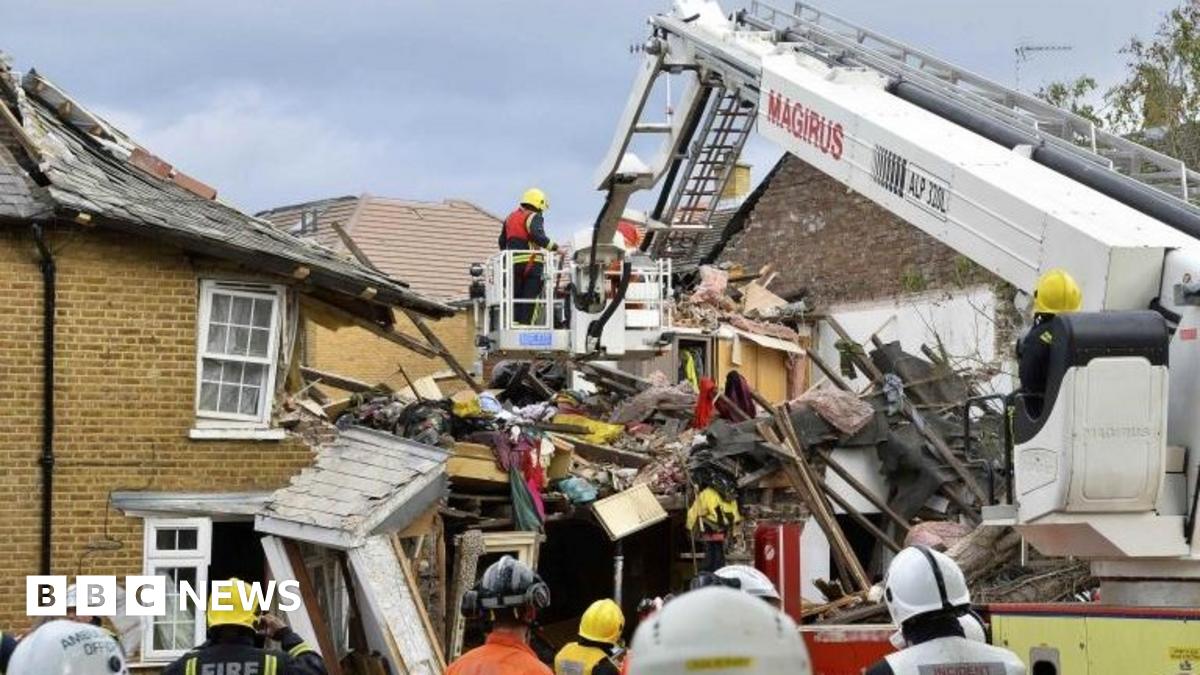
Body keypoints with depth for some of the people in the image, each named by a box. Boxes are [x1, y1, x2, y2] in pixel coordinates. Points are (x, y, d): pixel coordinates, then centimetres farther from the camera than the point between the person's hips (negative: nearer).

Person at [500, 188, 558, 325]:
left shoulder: (510, 217, 19)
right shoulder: (534, 217, -4)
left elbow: (502, 241, 27)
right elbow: (537, 236, -22)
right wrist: (554, 247, -20)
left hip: (514, 262, 6)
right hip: (532, 262, -6)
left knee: (516, 296, 11)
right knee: (529, 297, -5)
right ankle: (525, 323, -12)